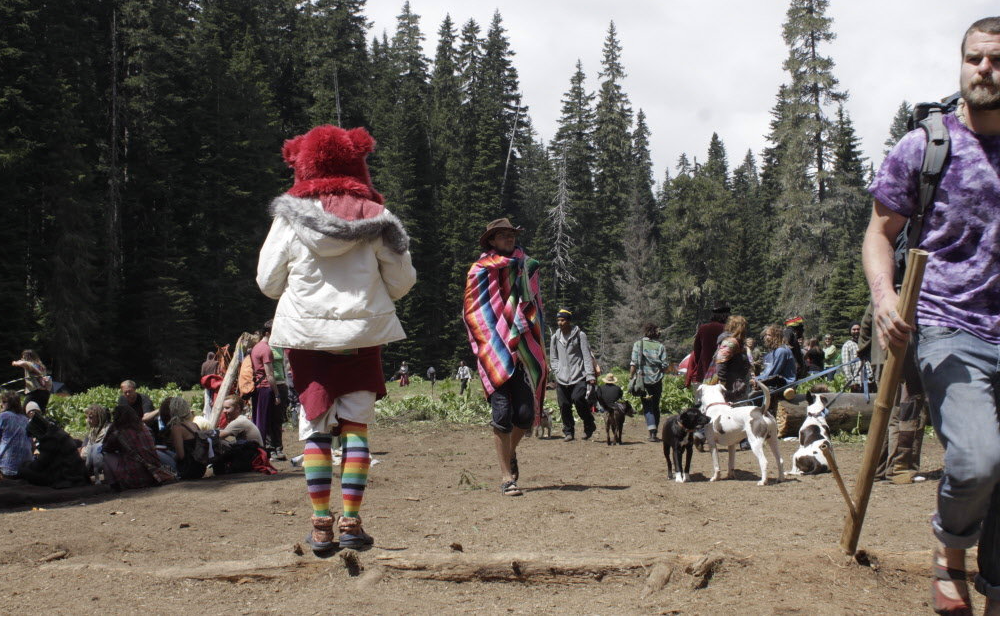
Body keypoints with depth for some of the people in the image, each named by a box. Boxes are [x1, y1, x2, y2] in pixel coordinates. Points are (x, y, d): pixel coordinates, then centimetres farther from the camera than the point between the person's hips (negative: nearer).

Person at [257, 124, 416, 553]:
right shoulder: (375, 217, -3)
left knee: (314, 427, 7)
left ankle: (321, 525, 4)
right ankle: (351, 522, 4)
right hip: (363, 334, 0)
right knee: (356, 426, 7)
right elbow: (401, 282, 2)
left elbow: (268, 282, 2)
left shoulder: (290, 218, -3)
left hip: (306, 335, 0)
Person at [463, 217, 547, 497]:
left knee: (525, 413, -4)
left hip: (523, 350, 3)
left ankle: (510, 452, 27)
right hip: (495, 352, -3)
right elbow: (472, 314, 3)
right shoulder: (480, 271, 6)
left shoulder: (525, 268, 17)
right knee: (502, 413, -9)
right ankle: (507, 476, -2)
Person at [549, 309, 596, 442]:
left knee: (578, 399, -18)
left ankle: (589, 425, 4)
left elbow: (587, 356, -2)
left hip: (579, 376, -4)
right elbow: (553, 358, 19)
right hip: (562, 379, 4)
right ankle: (568, 432, 14)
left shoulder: (580, 335, 1)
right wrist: (557, 371, 4)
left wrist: (590, 375, -10)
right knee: (564, 406, 1)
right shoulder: (555, 337, 12)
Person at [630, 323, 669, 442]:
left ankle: (652, 432, -16)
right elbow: (665, 365, -1)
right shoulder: (660, 346, 3)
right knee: (656, 406, 13)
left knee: (647, 407, 0)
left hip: (643, 379, -2)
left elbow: (634, 363, -8)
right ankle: (654, 433, 15)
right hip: (657, 380, 2)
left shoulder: (638, 344, -1)